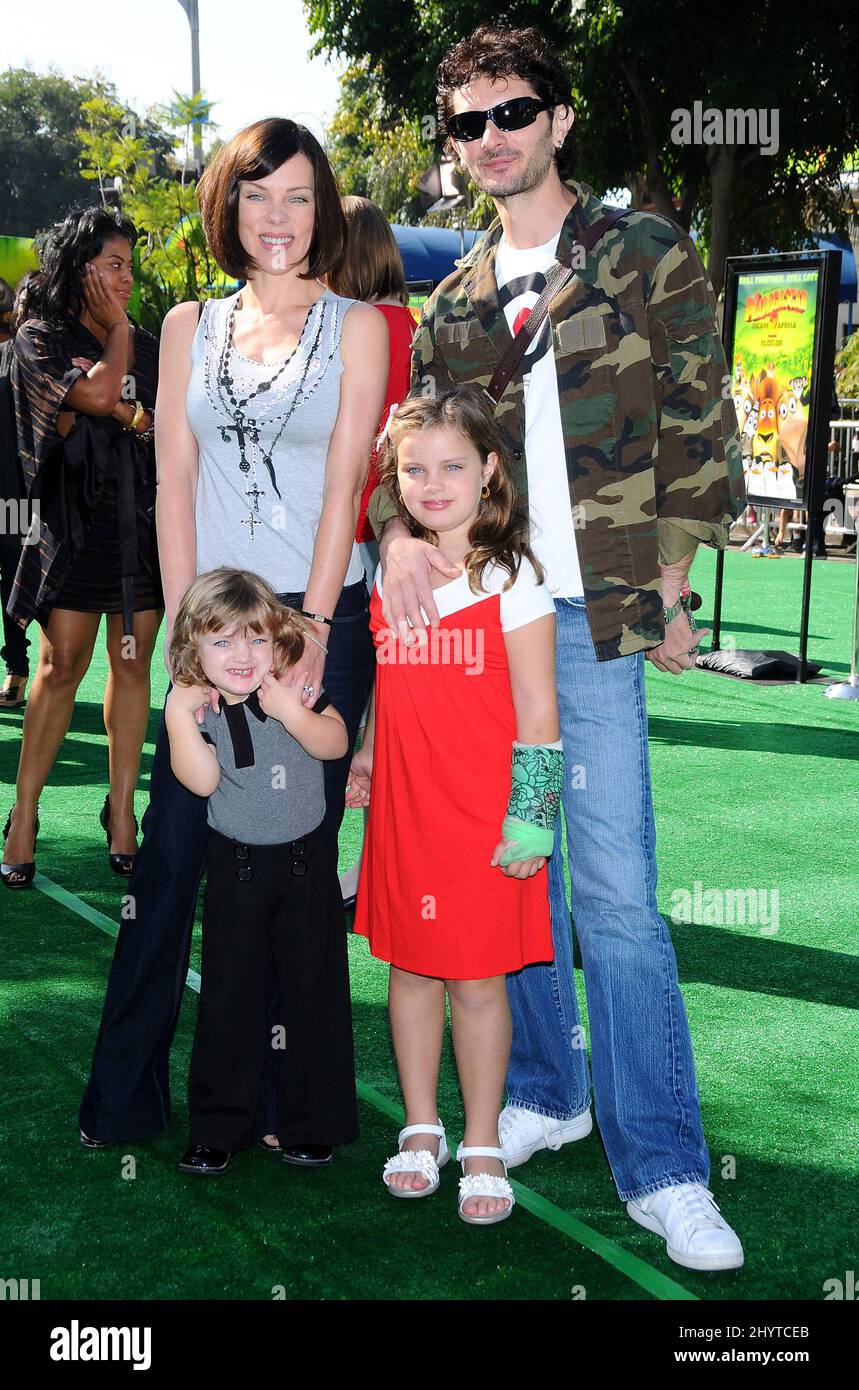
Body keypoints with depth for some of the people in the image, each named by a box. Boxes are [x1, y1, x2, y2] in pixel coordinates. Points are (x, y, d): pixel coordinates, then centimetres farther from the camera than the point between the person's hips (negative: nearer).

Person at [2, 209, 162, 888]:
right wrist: (116, 327, 0)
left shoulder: (147, 345, 15)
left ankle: (121, 810, 13)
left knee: (133, 661, 5)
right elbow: (97, 393, -15)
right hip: (73, 520, -4)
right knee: (63, 663, -6)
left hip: (143, 519, 4)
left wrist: (124, 415, -8)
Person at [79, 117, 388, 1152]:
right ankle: (124, 1096, 13)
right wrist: (187, 629, -3)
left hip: (321, 619, -2)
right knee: (170, 855, 0)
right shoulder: (189, 327, 12)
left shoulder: (356, 326, 4)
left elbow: (345, 481, -4)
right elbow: (174, 483, 7)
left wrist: (312, 631, -11)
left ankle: (278, 1098, 15)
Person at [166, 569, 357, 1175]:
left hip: (306, 857, 0)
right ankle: (218, 1128, 17)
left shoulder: (296, 689, -9)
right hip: (237, 865, 0)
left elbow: (336, 743, -17)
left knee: (315, 985, 6)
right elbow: (201, 780, -19)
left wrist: (290, 711, -30)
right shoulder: (198, 706, -9)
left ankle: (311, 1123, 20)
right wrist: (180, 713, -26)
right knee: (230, 993, 6)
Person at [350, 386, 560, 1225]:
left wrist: (528, 822, -10)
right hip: (402, 810, 5)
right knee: (410, 967, 12)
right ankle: (421, 1128, 29)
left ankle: (482, 1145, 19)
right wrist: (362, 758, 10)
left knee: (477, 980, 3)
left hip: (483, 817, -4)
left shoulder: (512, 579, -8)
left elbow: (537, 714, -8)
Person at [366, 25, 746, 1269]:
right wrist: (399, 527, -10)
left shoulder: (648, 256, 3)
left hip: (590, 615, -4)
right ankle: (546, 1091, 29)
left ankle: (661, 1168, 1)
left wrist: (669, 591, -2)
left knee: (616, 888, -8)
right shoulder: (453, 302, 15)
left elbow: (698, 425, 2)